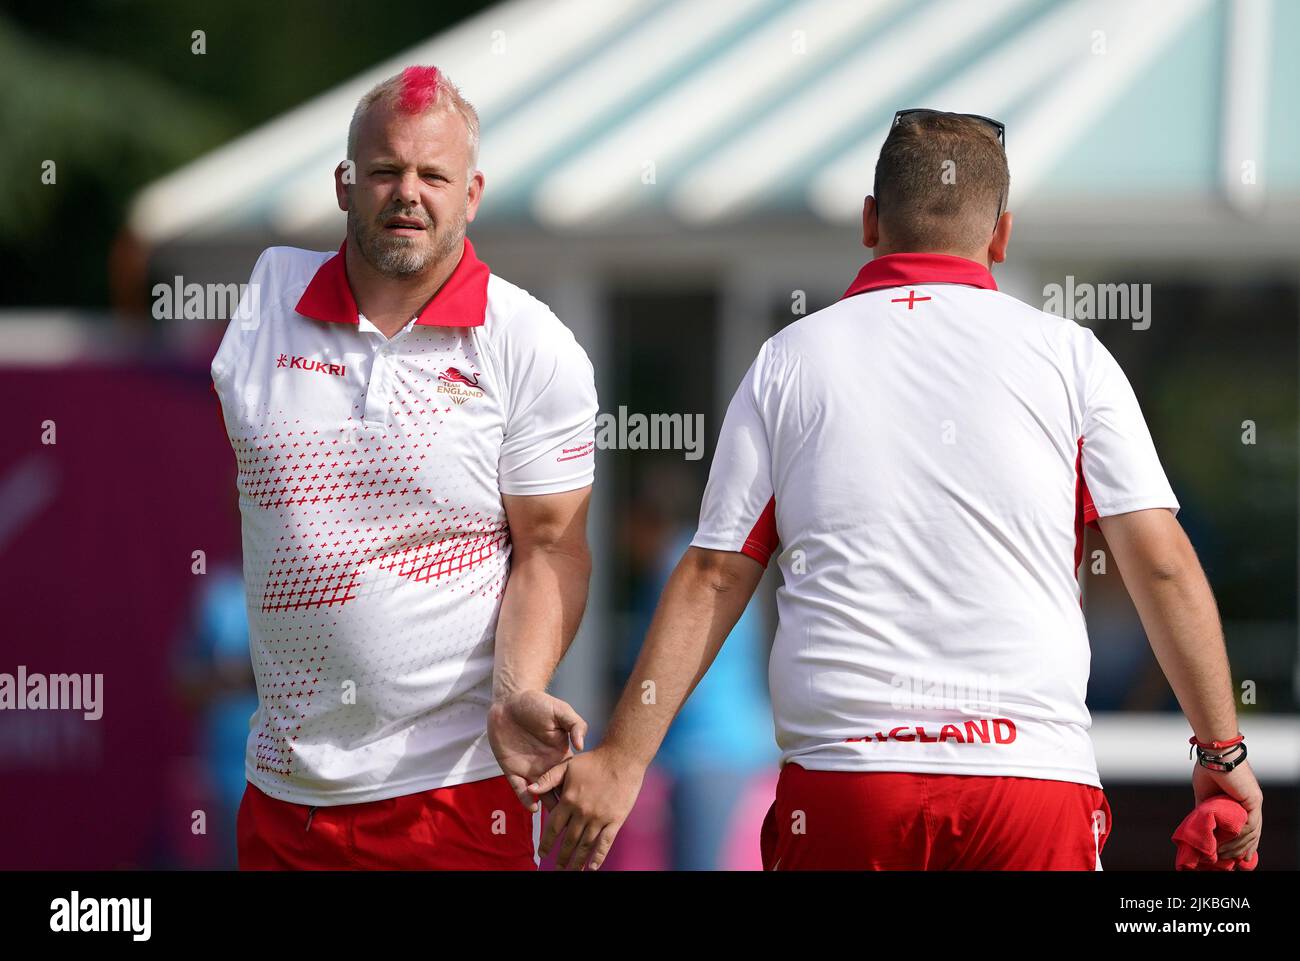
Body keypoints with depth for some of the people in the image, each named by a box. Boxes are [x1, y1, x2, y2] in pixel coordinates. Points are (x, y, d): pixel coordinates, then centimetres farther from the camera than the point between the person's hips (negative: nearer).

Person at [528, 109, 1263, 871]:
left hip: (838, 776, 1)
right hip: (1034, 784, -1)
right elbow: (1162, 564, 1)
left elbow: (713, 578, 7)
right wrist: (1222, 750, 9)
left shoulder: (789, 361, 9)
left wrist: (624, 759, 9)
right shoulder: (1069, 356, 6)